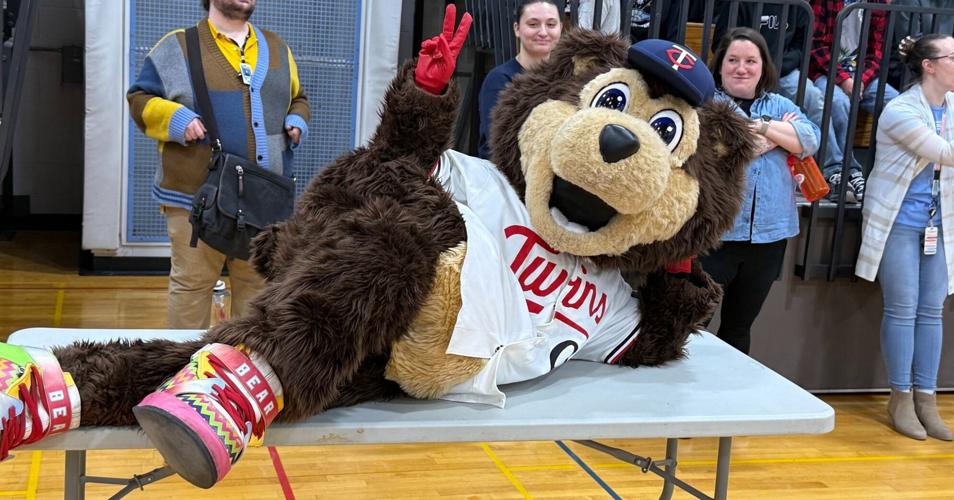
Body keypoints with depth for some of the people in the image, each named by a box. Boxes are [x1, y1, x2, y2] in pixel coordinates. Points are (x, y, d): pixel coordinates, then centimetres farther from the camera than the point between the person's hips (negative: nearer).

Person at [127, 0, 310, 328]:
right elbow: (140, 99, 3)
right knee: (191, 282, 2)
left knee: (259, 282, 10)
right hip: (198, 194, -4)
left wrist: (297, 122, 4)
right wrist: (175, 118, -15)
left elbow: (298, 99, 25)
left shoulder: (277, 49, 15)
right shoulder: (178, 46, 2)